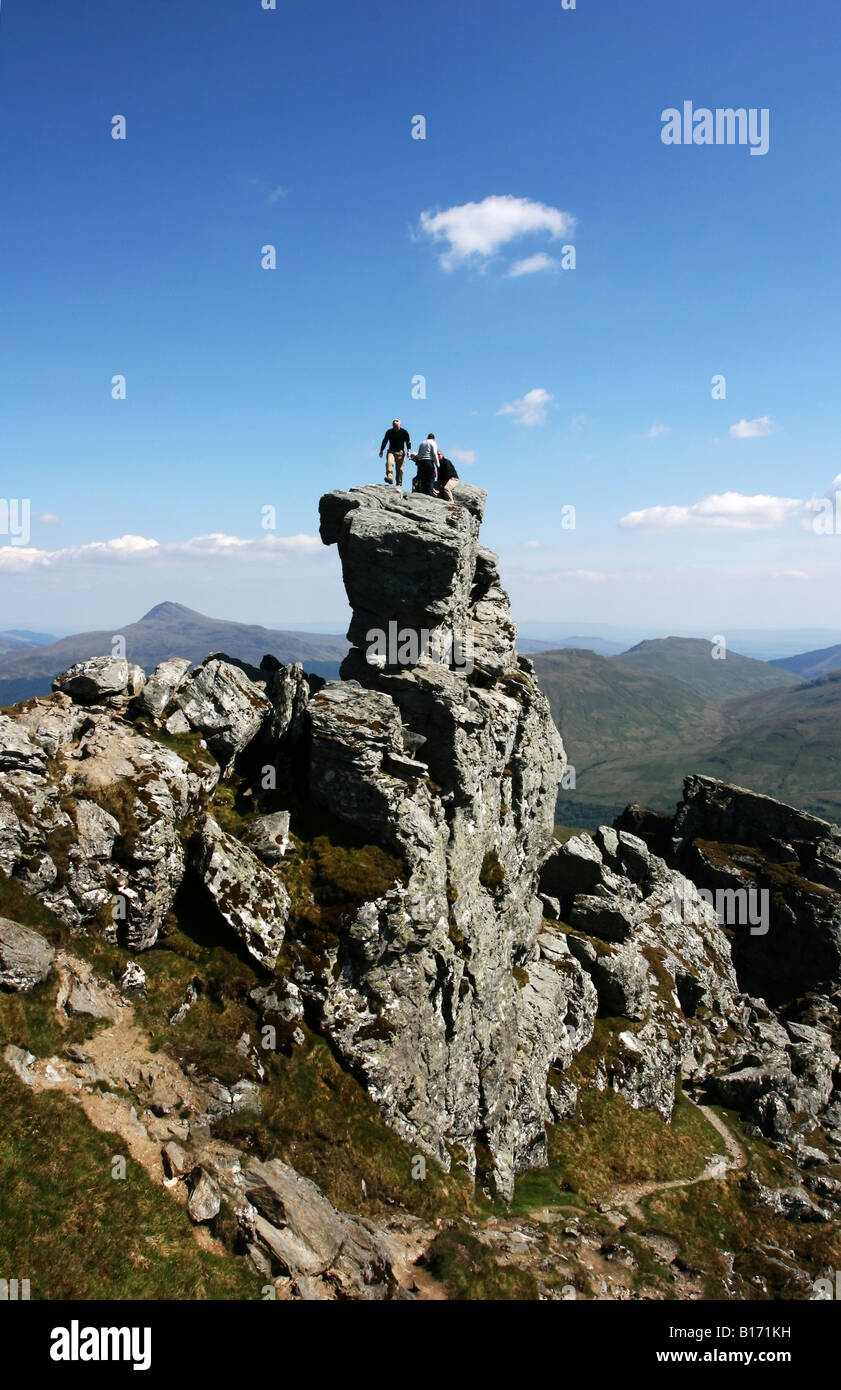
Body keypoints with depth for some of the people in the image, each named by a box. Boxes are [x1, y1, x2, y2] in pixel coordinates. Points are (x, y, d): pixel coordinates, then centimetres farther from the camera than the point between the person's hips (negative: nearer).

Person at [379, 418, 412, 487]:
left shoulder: (404, 432, 1)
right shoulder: (389, 432, 6)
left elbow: (408, 442, 5)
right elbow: (384, 441, 15)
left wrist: (408, 450, -9)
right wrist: (381, 451, 13)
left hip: (400, 452, -1)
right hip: (391, 451, 1)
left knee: (399, 468, -2)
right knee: (389, 463, -27)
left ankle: (399, 484, 6)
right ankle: (390, 478, -40)